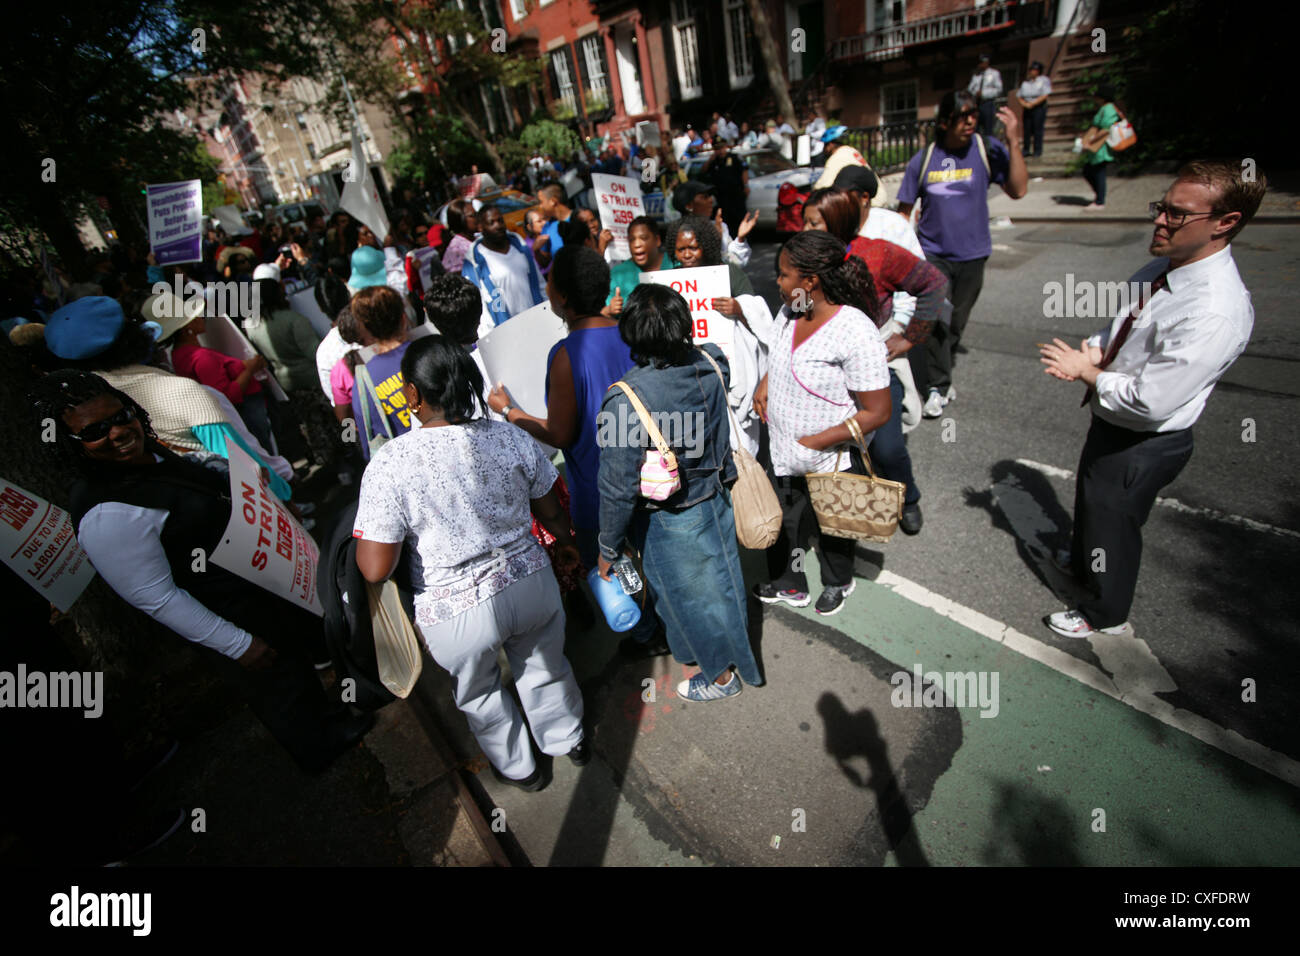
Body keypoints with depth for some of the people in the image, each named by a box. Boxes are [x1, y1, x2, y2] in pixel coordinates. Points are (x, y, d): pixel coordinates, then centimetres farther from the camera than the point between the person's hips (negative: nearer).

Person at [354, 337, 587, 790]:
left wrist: (362, 531, 2)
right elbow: (552, 514, 1)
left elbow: (375, 569, -20)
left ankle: (517, 767, 52)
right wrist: (566, 544, 22)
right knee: (546, 668, 30)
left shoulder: (391, 464, -22)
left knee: (479, 694, 28)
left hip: (456, 611, -3)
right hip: (530, 583, 3)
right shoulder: (512, 438, -11)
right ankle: (570, 740, 56)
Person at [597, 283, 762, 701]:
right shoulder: (709, 365, -15)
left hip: (669, 522, -5)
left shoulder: (625, 402, -31)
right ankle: (736, 650, 52)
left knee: (689, 596, 17)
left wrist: (608, 549, -11)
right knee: (721, 580, 26)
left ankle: (722, 675, 41)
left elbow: (619, 487, -24)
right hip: (717, 500, 6)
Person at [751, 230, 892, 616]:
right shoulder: (789, 312, -4)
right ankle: (792, 586, 48)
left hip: (832, 460, -6)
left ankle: (837, 583, 51)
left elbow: (878, 412, -25)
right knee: (788, 523, 23)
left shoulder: (856, 334, -27)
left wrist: (816, 443, -26)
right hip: (785, 455, 6)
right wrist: (765, 384, -2)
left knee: (833, 529, 21)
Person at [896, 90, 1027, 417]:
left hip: (971, 254, 1)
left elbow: (1018, 190, -12)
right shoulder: (923, 159, -1)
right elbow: (905, 210, 6)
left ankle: (937, 370, 31)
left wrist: (1013, 141, -18)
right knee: (935, 319, -13)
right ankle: (939, 387, -4)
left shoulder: (987, 149, -3)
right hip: (932, 253, -1)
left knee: (956, 323, 11)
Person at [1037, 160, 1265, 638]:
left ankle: (1105, 615, 39)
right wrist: (1091, 354, -11)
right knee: (1090, 500, 31)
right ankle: (1083, 563, 61)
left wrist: (1088, 372, -20)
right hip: (1111, 421, 9)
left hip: (1144, 445, -9)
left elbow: (1150, 401, -33)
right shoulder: (1161, 268, -6)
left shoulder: (1216, 315, -33)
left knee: (1113, 524, 13)